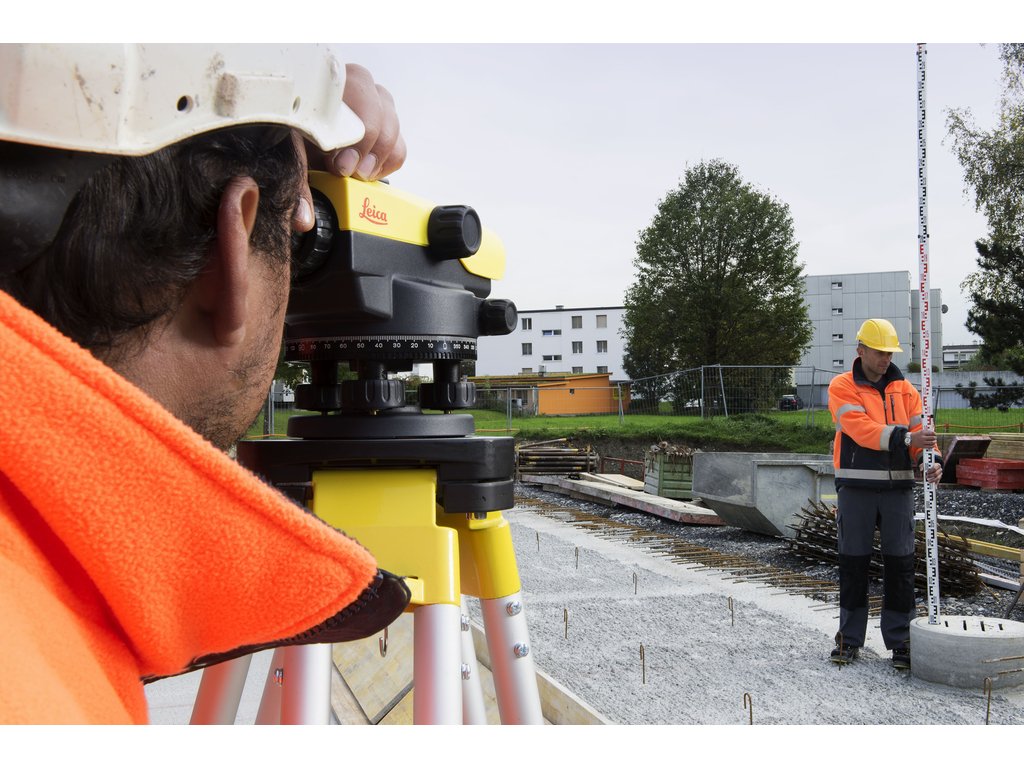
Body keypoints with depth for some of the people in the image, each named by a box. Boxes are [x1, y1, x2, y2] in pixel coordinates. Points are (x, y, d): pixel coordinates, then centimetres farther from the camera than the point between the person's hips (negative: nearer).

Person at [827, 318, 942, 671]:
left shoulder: (905, 389, 11)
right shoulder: (842, 387, -1)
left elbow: (920, 431, 2)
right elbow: (860, 428, -17)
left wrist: (931, 460, -19)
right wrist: (903, 438, -29)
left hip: (898, 487, 3)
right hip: (856, 488, -3)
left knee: (900, 564, 5)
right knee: (853, 562, 5)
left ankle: (900, 639, 16)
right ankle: (850, 637, 17)